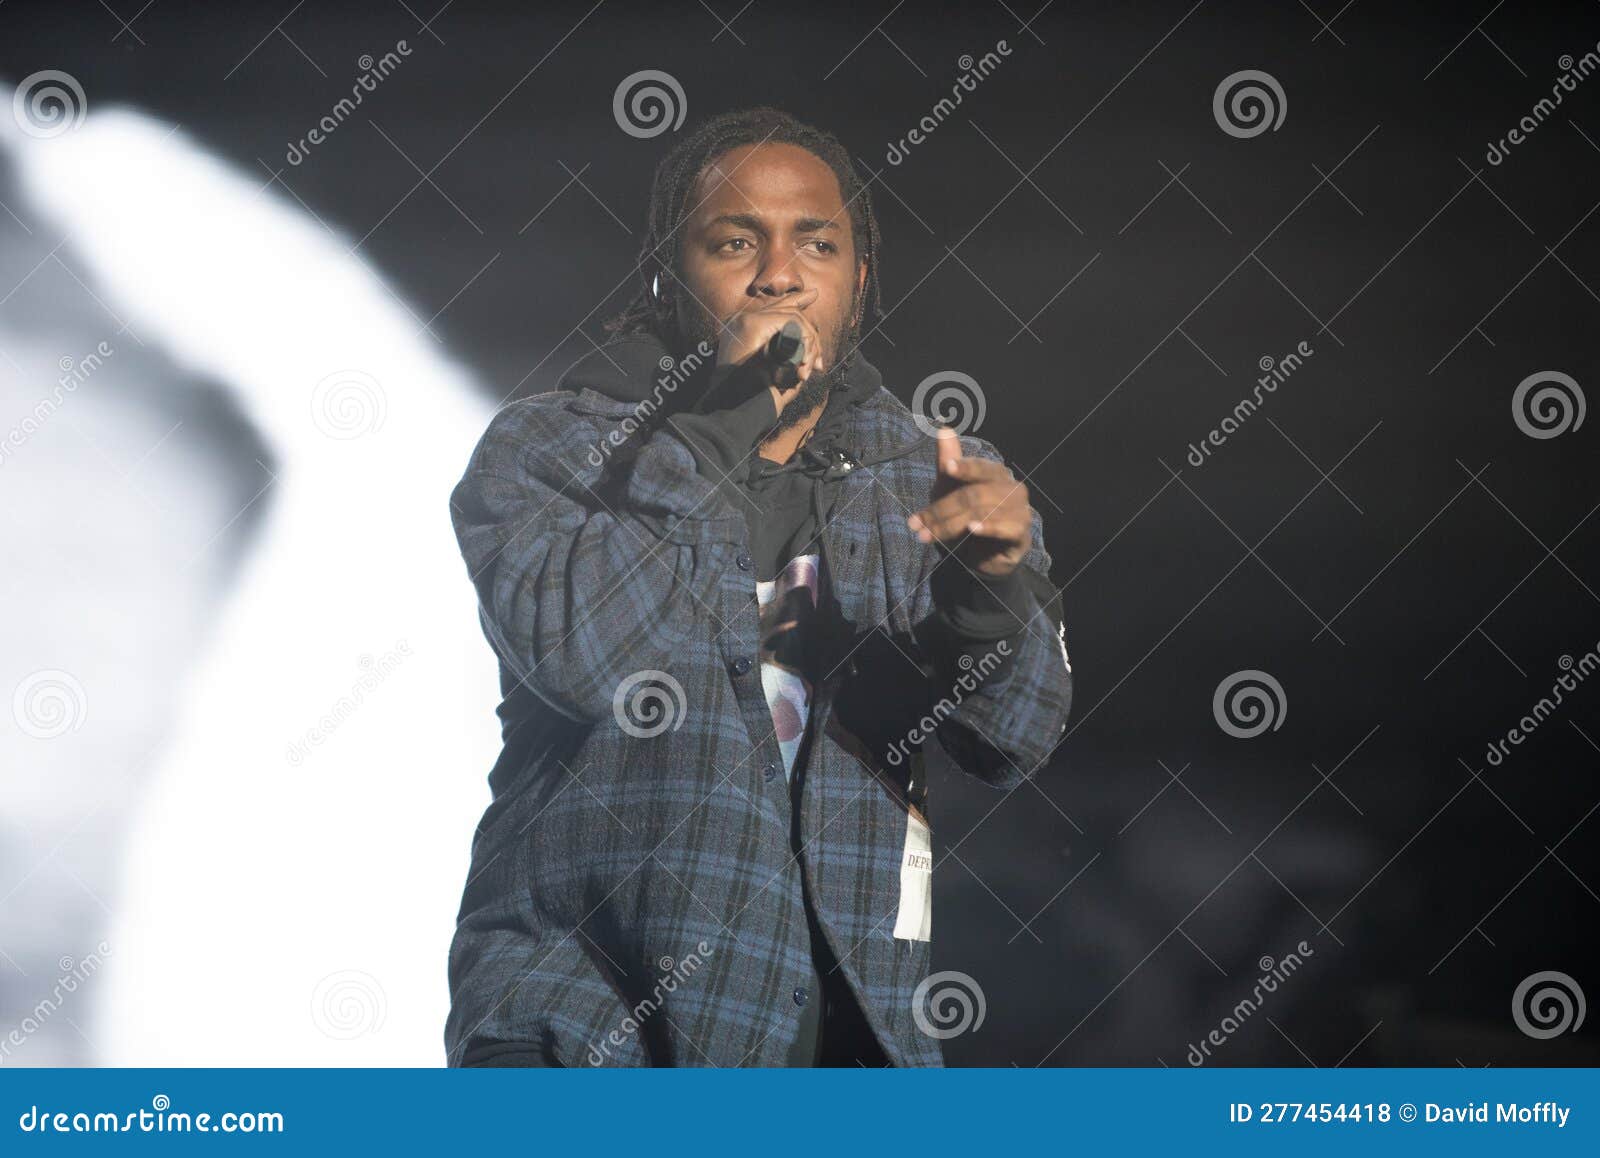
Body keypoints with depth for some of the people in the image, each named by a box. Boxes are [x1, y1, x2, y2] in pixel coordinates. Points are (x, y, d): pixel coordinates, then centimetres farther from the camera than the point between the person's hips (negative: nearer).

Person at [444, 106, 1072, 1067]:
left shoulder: (938, 479, 8)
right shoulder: (546, 448, 2)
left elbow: (1015, 742, -4)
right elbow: (582, 649, -17)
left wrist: (994, 590, -24)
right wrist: (734, 422, -14)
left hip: (850, 1021, 3)